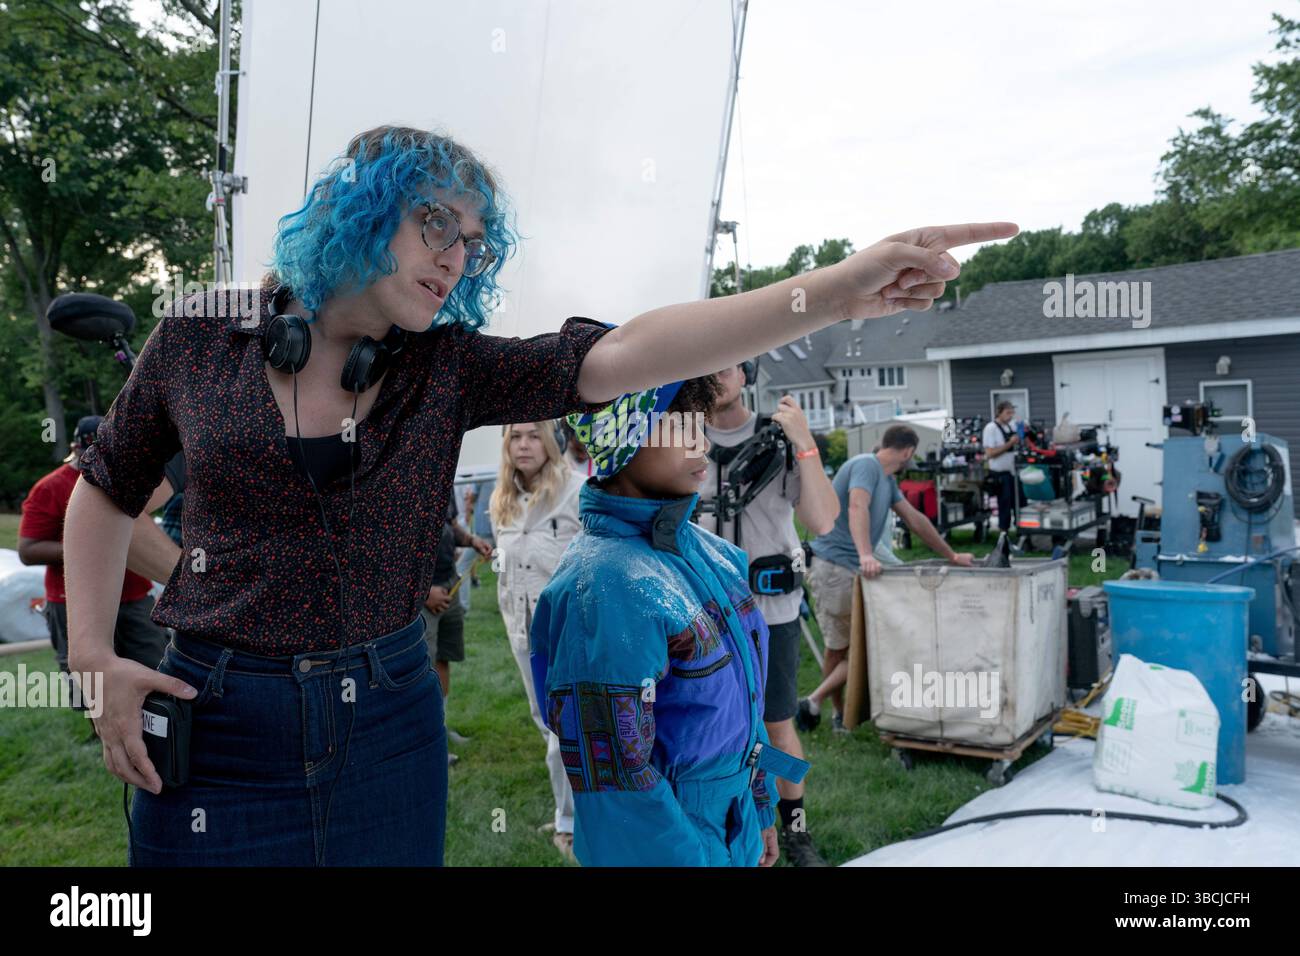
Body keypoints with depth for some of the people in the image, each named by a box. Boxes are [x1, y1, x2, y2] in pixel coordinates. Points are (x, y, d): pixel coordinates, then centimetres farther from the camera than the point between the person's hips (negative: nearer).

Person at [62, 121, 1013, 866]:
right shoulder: (198, 338, -3)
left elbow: (625, 353, -18)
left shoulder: (449, 371, -4)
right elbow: (106, 493, 10)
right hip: (219, 730, 0)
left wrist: (834, 290, -28)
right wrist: (96, 656, -1)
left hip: (388, 724, 1)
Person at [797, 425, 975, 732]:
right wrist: (866, 555, -43)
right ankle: (815, 702, -4)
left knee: (838, 647, 12)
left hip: (852, 570, 9)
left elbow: (915, 520, 25)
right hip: (834, 567, -9)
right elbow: (857, 507, -29)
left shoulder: (887, 479, 19)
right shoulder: (866, 465, -11)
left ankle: (841, 715, 18)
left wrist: (951, 556, 29)